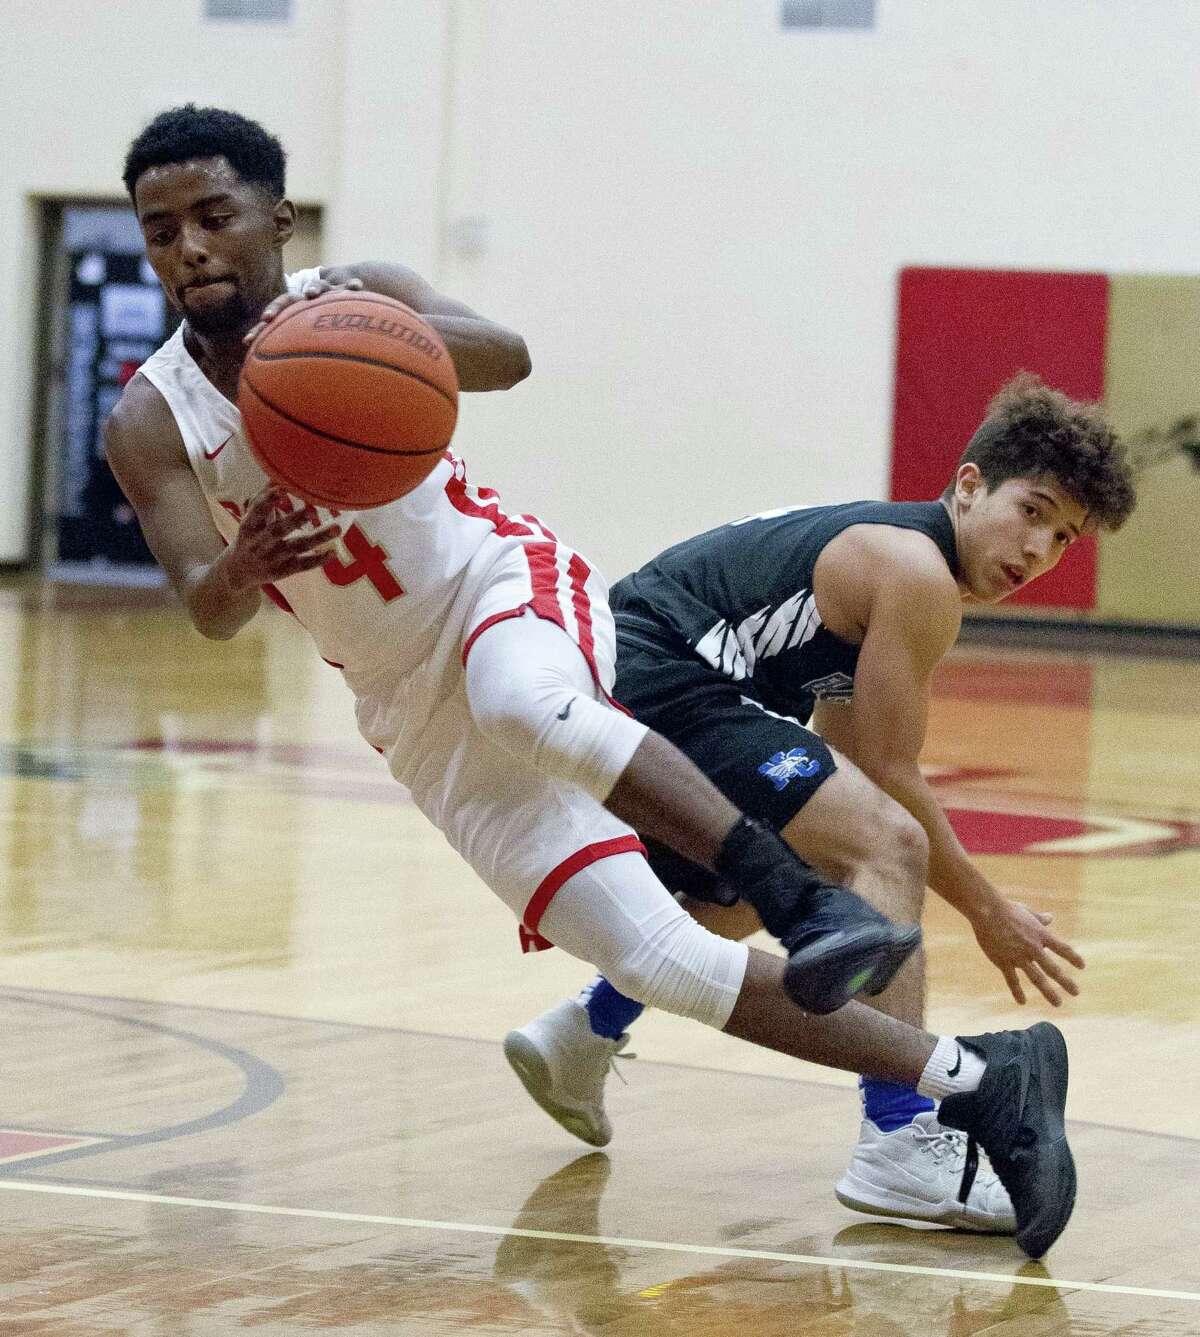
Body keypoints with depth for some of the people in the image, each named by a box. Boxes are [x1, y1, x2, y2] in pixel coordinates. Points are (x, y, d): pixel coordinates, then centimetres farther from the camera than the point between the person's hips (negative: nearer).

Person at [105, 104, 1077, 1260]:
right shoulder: (151, 424, -4)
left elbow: (505, 358, -27)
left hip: (508, 589, -3)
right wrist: (243, 564, -41)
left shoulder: (352, 299, -7)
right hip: (418, 716, 3)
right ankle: (979, 1087, -4)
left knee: (519, 701, -42)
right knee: (656, 959, -9)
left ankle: (800, 900, -37)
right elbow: (207, 612, -17)